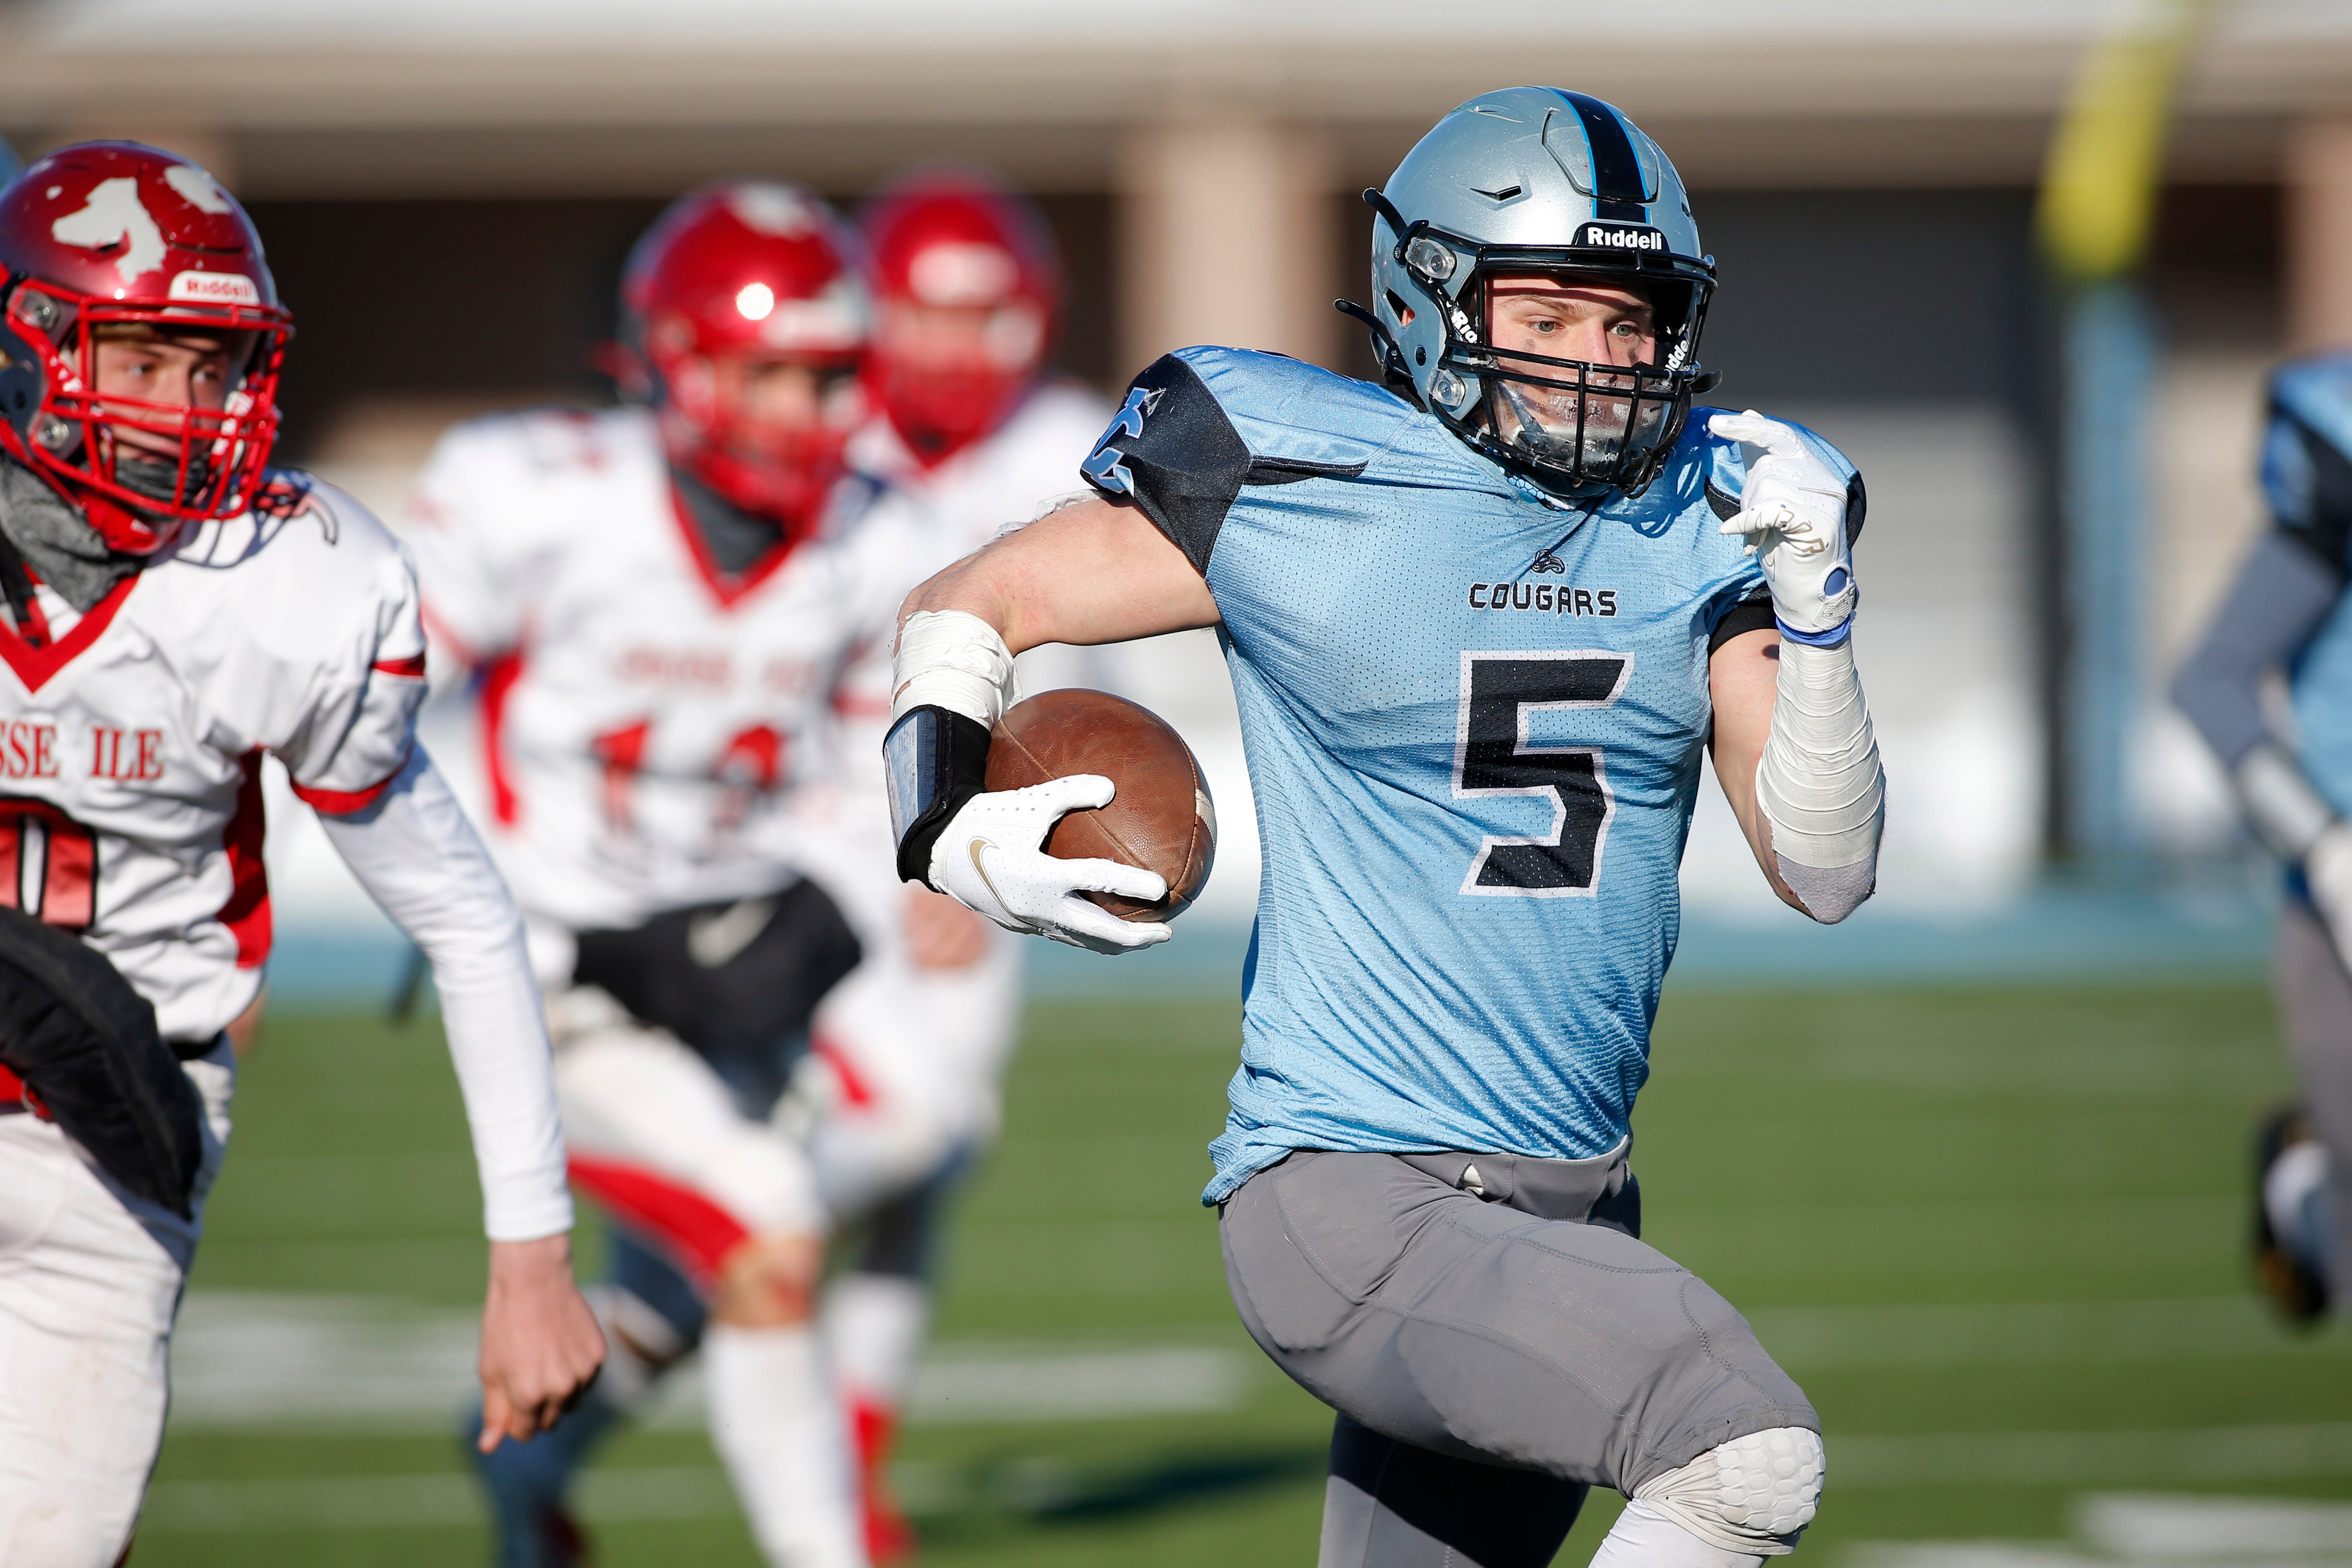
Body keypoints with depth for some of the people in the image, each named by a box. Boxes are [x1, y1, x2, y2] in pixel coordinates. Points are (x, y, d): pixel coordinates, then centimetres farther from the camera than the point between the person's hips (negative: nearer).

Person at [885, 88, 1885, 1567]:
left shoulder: (1700, 526, 5)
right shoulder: (1306, 498, -8)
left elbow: (1826, 873, 0)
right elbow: (970, 605, 6)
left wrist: (1814, 608, -13)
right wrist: (953, 827, -12)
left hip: (1575, 1205, 7)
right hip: (1357, 1205, -7)